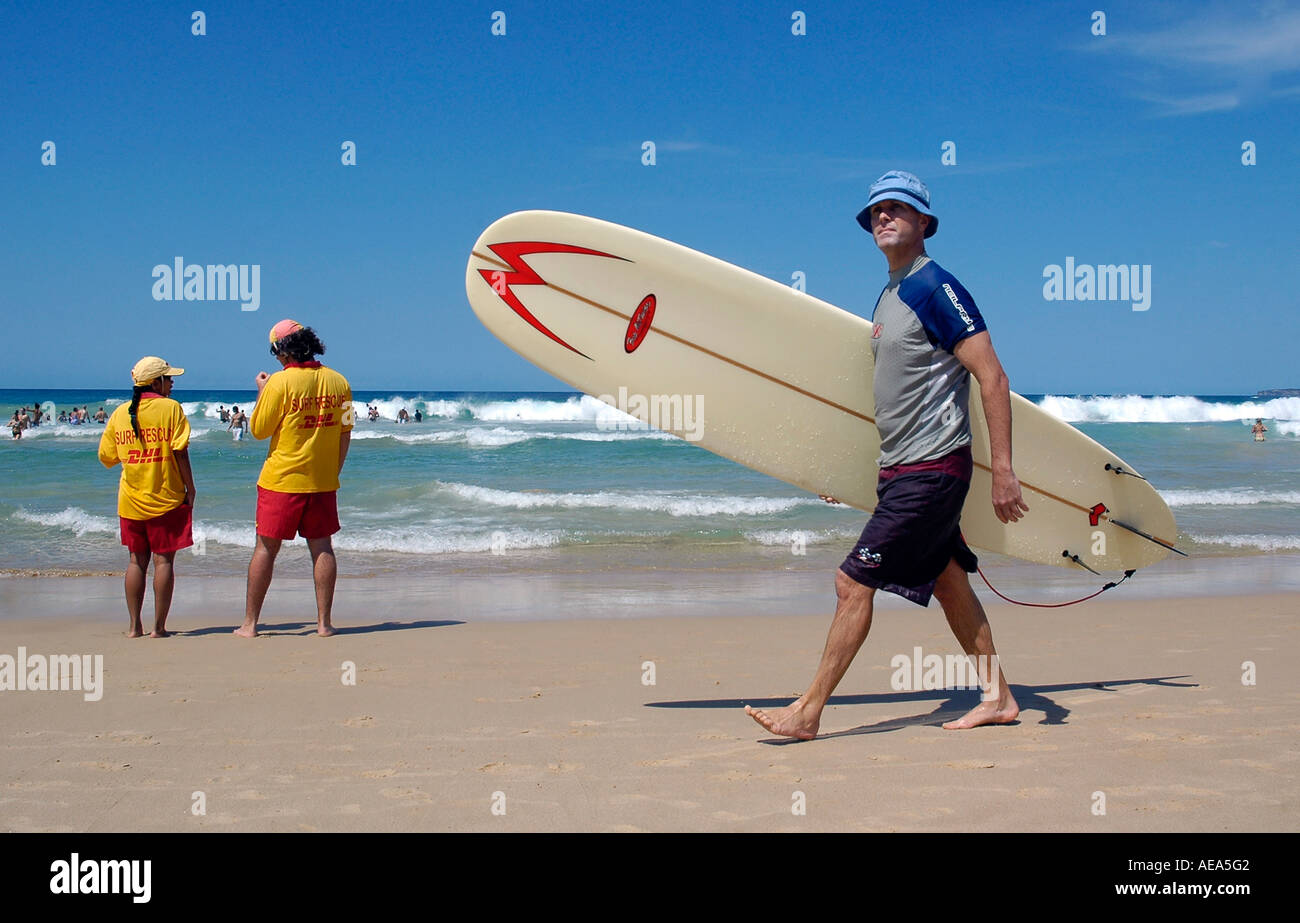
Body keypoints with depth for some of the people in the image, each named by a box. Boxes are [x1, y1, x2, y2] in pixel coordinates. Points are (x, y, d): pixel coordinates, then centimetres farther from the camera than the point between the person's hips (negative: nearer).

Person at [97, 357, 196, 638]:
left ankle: (134, 626, 14)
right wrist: (190, 488, -4)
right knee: (164, 559, 1)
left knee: (136, 560, 12)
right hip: (166, 498, -4)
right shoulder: (170, 408, -8)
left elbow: (106, 457, 8)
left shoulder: (120, 413, 4)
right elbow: (180, 452, -12)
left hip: (131, 500, 4)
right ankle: (159, 626, 1)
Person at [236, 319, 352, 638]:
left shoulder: (281, 382, -12)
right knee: (322, 547, 9)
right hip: (323, 481, 4)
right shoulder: (338, 381, 2)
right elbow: (345, 433, 7)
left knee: (266, 548, 4)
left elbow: (259, 430, -5)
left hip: (281, 480, -4)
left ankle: (250, 623, 10)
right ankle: (324, 623, 10)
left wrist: (261, 391, 7)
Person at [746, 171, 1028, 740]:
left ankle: (807, 713, -1)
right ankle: (997, 698, 25)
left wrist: (1003, 472, -22)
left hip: (931, 470, -10)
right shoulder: (888, 297, 14)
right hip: (901, 468, 10)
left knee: (853, 582, -8)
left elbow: (993, 380, -18)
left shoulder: (936, 288, -13)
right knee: (948, 581, 15)